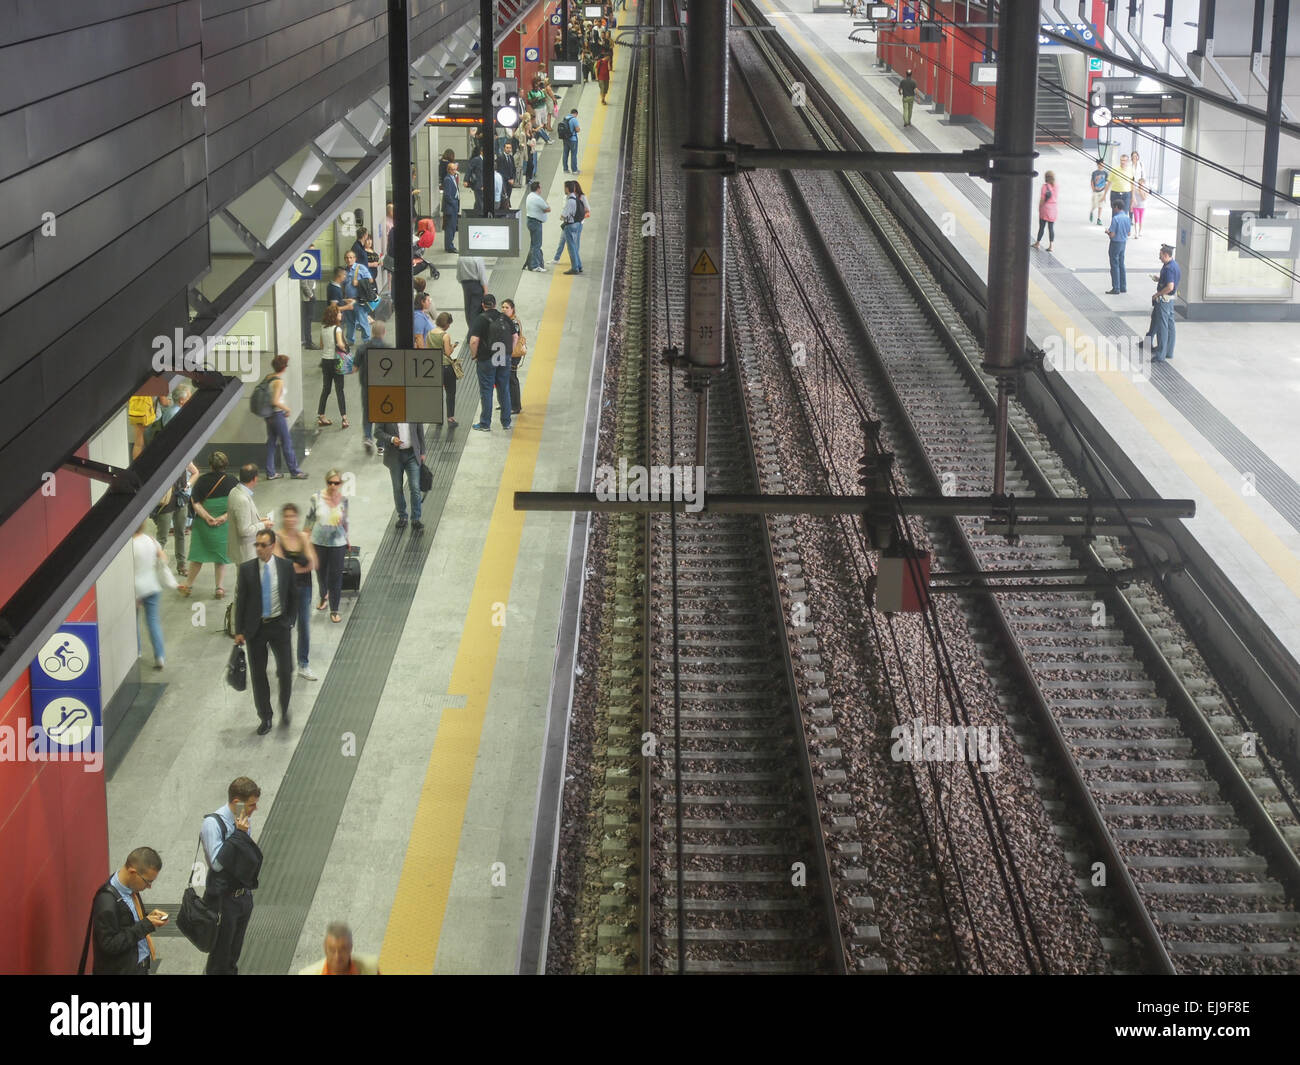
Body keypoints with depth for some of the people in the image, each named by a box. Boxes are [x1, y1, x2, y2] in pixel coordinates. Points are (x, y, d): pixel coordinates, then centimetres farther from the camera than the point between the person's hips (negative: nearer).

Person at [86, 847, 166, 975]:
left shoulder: (131, 888, -1)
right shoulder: (107, 900, -26)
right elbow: (109, 944, -24)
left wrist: (149, 917, -4)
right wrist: (146, 925, -23)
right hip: (122, 970, -8)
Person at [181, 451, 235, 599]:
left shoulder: (202, 481, -6)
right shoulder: (231, 481, -7)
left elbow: (195, 502, -10)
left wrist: (207, 517, -14)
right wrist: (224, 517, -15)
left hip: (203, 524, 0)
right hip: (224, 525, 0)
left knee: (198, 554, 11)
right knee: (221, 555, 12)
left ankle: (189, 584, 20)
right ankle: (219, 587, 15)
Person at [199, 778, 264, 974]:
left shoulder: (243, 820, 2)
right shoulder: (212, 823, -20)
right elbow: (217, 862, -24)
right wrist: (239, 833, -25)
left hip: (243, 895, 7)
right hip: (223, 898, -7)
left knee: (234, 951, 19)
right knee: (220, 952, 6)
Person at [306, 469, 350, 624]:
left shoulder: (344, 500, -8)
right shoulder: (317, 498, -10)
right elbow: (310, 518, 2)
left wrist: (347, 537, 10)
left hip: (337, 543, -1)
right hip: (318, 541, 1)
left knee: (336, 576, 0)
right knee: (321, 572, 19)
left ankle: (334, 610, 11)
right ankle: (324, 596, 48)